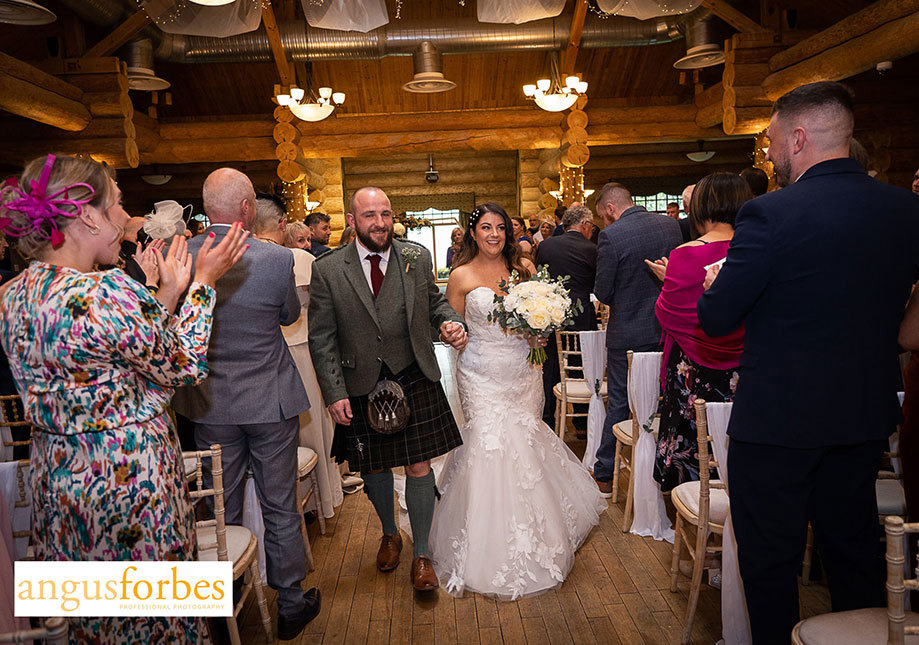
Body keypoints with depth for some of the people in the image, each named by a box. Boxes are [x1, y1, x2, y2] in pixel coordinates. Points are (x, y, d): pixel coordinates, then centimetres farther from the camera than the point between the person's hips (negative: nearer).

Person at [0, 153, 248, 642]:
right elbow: (185, 365, -13)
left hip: (57, 482, 8)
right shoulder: (106, 293, -26)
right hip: (128, 482, -8)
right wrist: (203, 283, -5)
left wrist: (166, 296, 8)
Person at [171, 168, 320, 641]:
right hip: (270, 402, -3)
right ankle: (290, 606, 29)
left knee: (221, 512, 18)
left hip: (210, 404, 3)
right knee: (280, 510, 13)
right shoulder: (276, 259, -17)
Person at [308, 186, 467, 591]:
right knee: (374, 468, 16)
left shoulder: (417, 258, -1)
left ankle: (421, 553, 24)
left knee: (419, 467, 3)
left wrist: (451, 322, -10)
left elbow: (434, 301, 13)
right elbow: (321, 339, -4)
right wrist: (335, 393, -10)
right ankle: (389, 534, 45)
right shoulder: (327, 271, -7)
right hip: (361, 387, 0)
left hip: (414, 380, 0)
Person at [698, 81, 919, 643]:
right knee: (856, 553, 24)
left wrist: (715, 284, 3)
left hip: (777, 421, -6)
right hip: (868, 415, 7)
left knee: (770, 561, 12)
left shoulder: (771, 214, -21)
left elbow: (716, 320, -17)